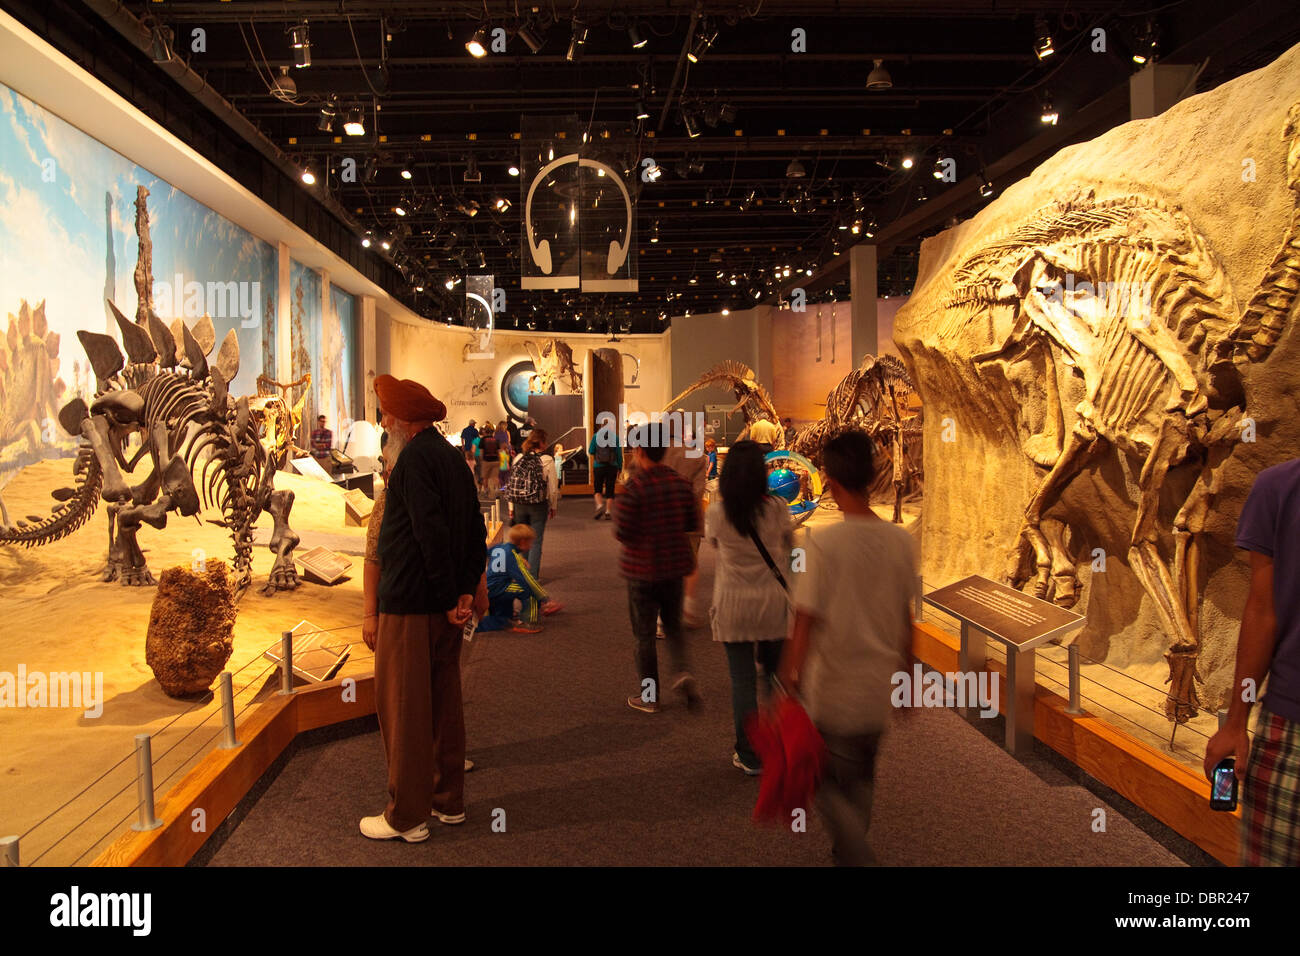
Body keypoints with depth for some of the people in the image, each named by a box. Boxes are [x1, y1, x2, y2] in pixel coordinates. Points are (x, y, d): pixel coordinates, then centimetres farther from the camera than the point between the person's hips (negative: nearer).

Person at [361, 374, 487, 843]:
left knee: (403, 706, 1)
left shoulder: (415, 458, -16)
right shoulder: (452, 457, 12)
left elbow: (431, 534, -23)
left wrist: (450, 596, -16)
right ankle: (449, 800, 27)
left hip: (411, 604, -9)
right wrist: (467, 590, 9)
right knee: (444, 700, 16)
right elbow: (476, 532, 12)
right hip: (447, 605, 9)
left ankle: (407, 817, 11)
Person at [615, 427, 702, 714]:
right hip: (674, 566, 4)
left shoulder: (633, 487, -17)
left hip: (642, 569, -4)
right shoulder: (681, 483, -2)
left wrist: (616, 511, 2)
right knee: (673, 625, 20)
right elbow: (694, 524, 4)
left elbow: (622, 532, -16)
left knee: (644, 633, 9)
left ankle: (649, 696, 18)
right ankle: (682, 672, -3)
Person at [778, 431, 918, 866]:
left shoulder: (824, 543, -19)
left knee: (831, 784, 12)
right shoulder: (901, 541, -5)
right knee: (859, 781, 24)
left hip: (834, 689, -5)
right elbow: (906, 619, 6)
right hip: (879, 688, 5)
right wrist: (905, 674, 19)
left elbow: (805, 622, -17)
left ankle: (858, 855, 0)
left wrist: (789, 679, -7)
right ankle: (847, 852, 39)